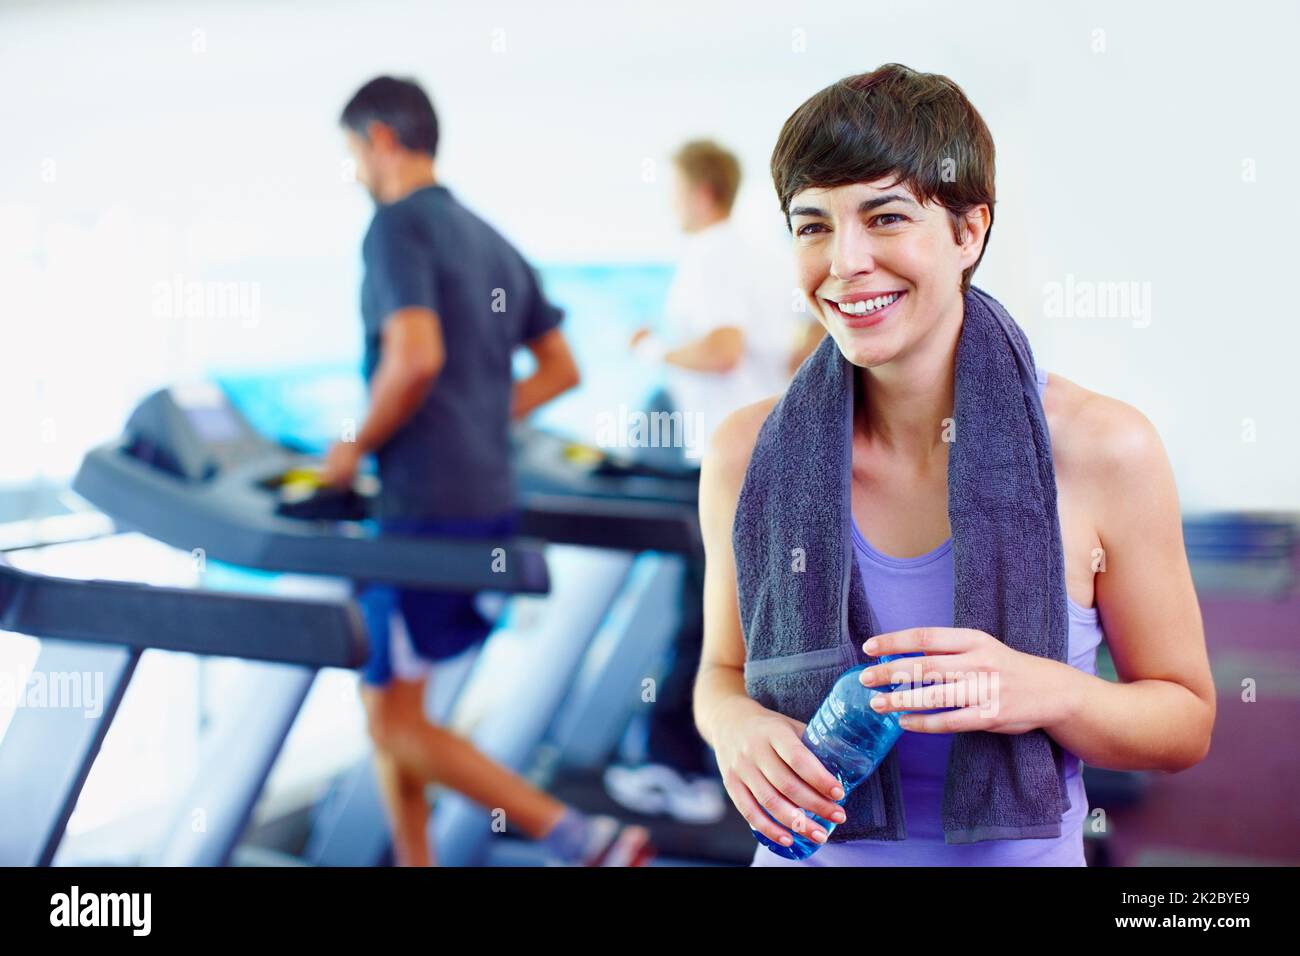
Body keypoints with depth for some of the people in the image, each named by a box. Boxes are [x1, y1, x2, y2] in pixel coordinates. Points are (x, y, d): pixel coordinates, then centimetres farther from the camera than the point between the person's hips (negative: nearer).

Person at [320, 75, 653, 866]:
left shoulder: (398, 225, -10)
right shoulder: (492, 241, 15)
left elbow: (416, 356, -26)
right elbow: (561, 369, 17)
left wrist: (358, 447, -11)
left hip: (428, 507, -9)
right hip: (491, 499, 9)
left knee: (397, 725, -1)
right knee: (387, 704, 18)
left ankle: (588, 841, -5)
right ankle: (414, 859, 22)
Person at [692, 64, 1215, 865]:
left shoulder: (1104, 451, -16)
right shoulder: (749, 454, -12)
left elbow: (1186, 723, -6)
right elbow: (725, 668, 3)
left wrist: (1047, 693, -25)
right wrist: (735, 725, -19)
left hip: (1019, 853, -1)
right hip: (809, 849, 1)